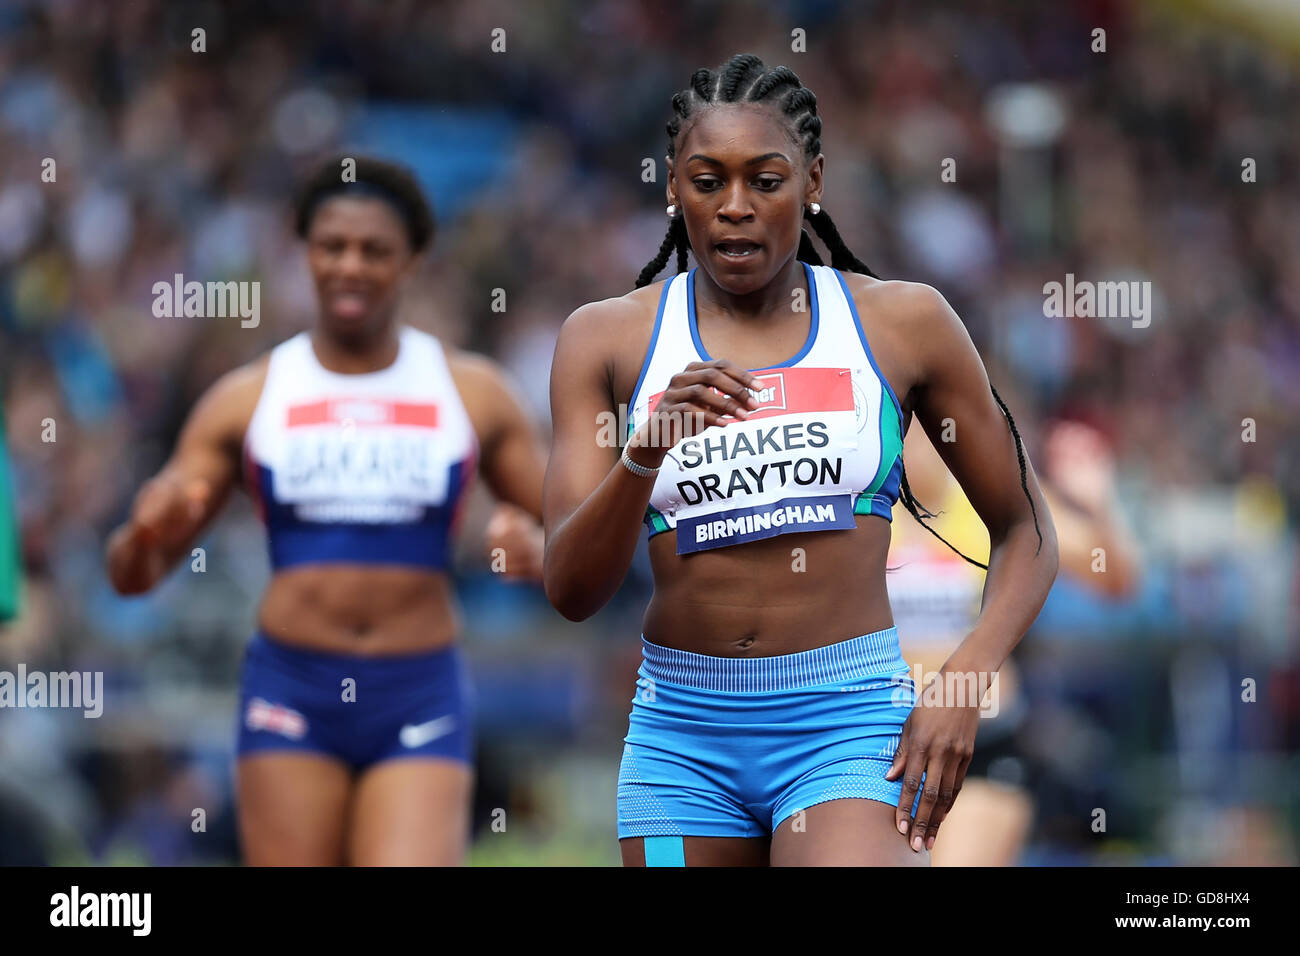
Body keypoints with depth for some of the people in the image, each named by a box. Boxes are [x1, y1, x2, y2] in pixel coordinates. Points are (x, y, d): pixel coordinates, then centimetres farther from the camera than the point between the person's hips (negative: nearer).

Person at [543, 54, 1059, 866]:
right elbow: (570, 592, -5)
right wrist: (646, 453, -23)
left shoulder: (903, 324, 2)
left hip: (851, 717, -3)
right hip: (681, 734, 3)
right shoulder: (609, 338, 3)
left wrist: (965, 686, -8)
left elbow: (1027, 534, 9)